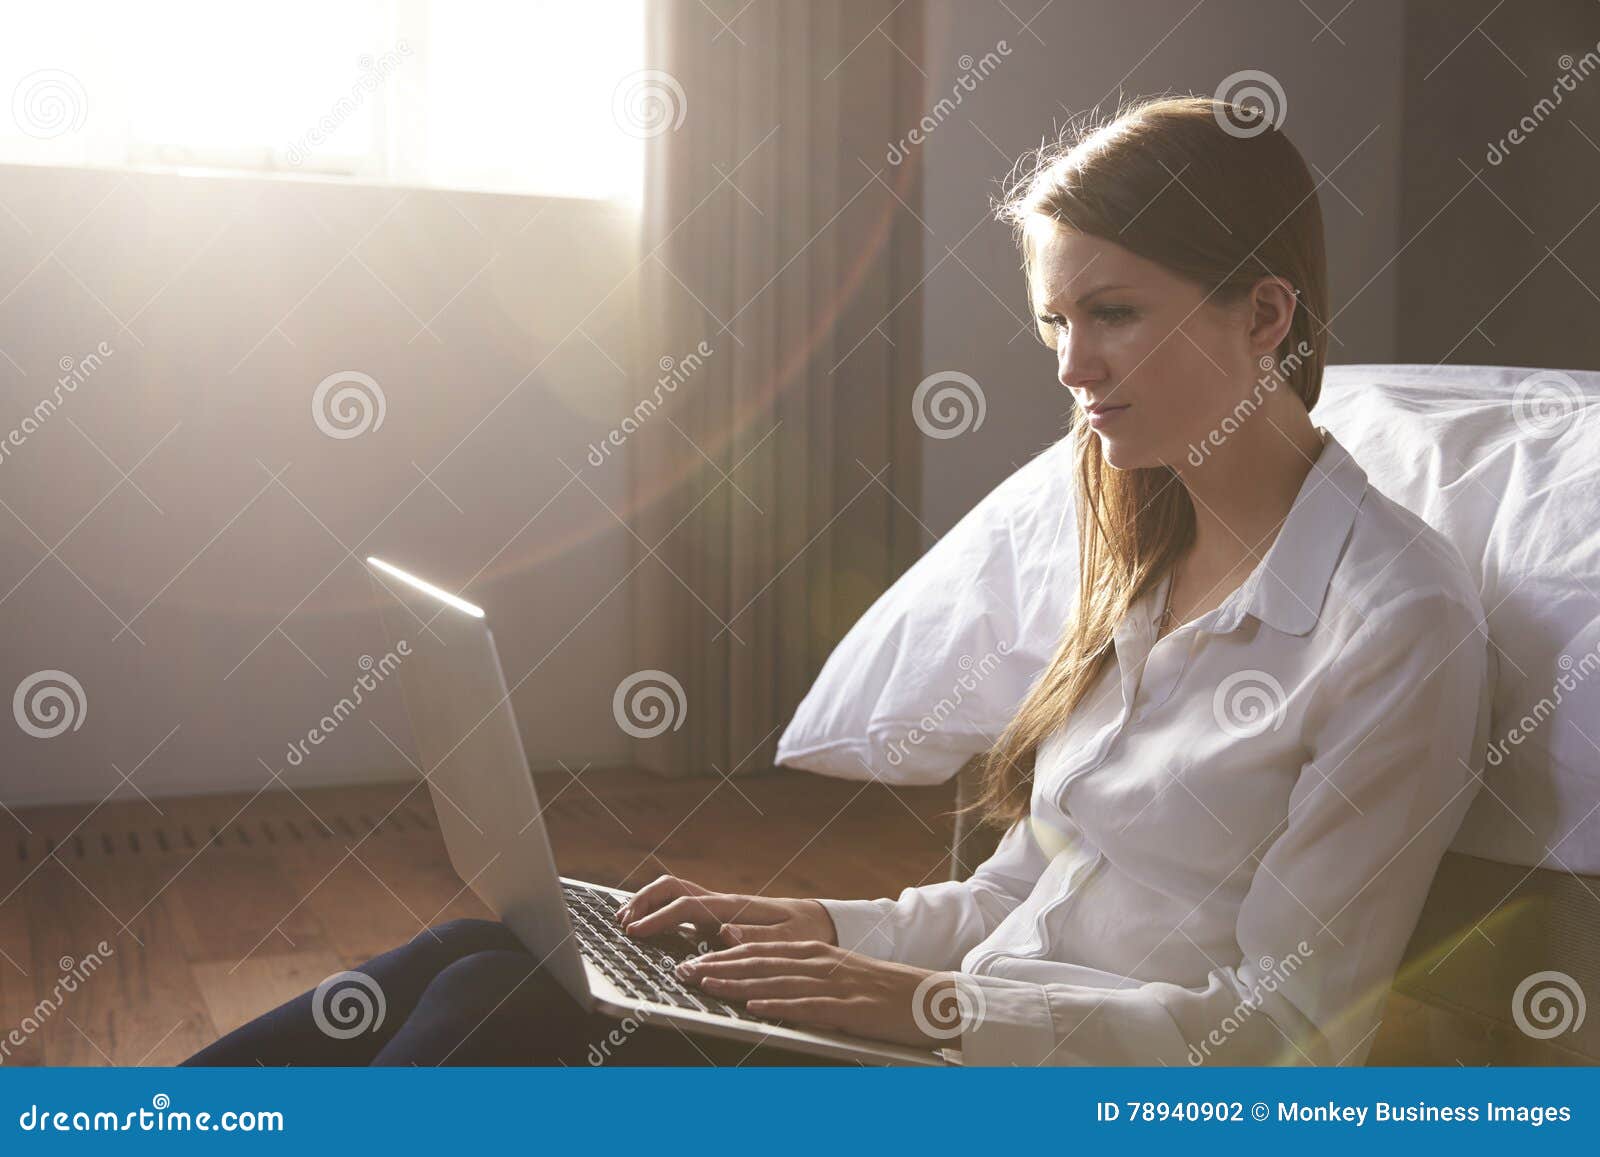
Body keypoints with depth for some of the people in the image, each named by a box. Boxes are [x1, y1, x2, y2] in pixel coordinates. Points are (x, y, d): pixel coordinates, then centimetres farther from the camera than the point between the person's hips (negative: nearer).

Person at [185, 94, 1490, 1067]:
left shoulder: (1402, 621, -11)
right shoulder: (1149, 563, 14)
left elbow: (1283, 1024, -13)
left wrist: (928, 1003, -19)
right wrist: (806, 925, 1)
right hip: (973, 1047, 7)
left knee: (500, 1009, -20)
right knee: (492, 963, -12)